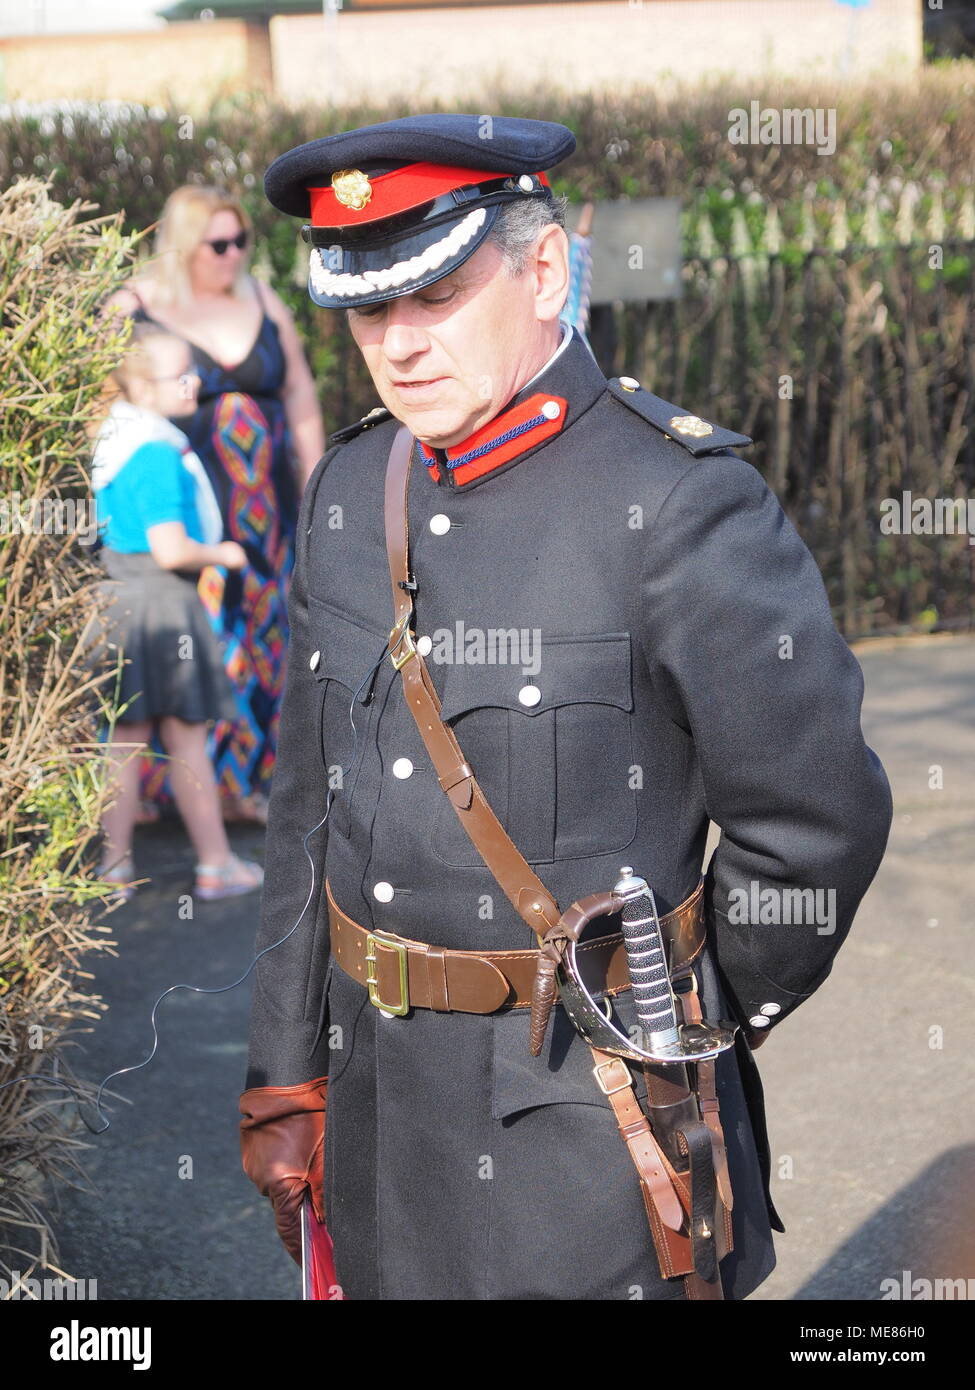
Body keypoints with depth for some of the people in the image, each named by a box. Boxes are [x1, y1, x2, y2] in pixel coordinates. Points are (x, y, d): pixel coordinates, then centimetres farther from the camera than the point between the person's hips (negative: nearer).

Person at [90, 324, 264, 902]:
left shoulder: (115, 438, 9)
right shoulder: (158, 454, -21)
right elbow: (171, 549, -25)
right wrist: (223, 554, -8)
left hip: (119, 592, 9)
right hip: (161, 597, -9)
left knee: (127, 734, 13)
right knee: (186, 735, 2)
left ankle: (116, 865, 17)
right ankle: (216, 865, 12)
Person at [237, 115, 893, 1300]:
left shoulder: (680, 503, -16)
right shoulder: (347, 491, 4)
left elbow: (815, 822, -11)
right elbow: (310, 811, 10)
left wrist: (700, 1029, 3)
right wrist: (286, 1083, 10)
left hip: (591, 1125, -6)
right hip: (380, 1103, 6)